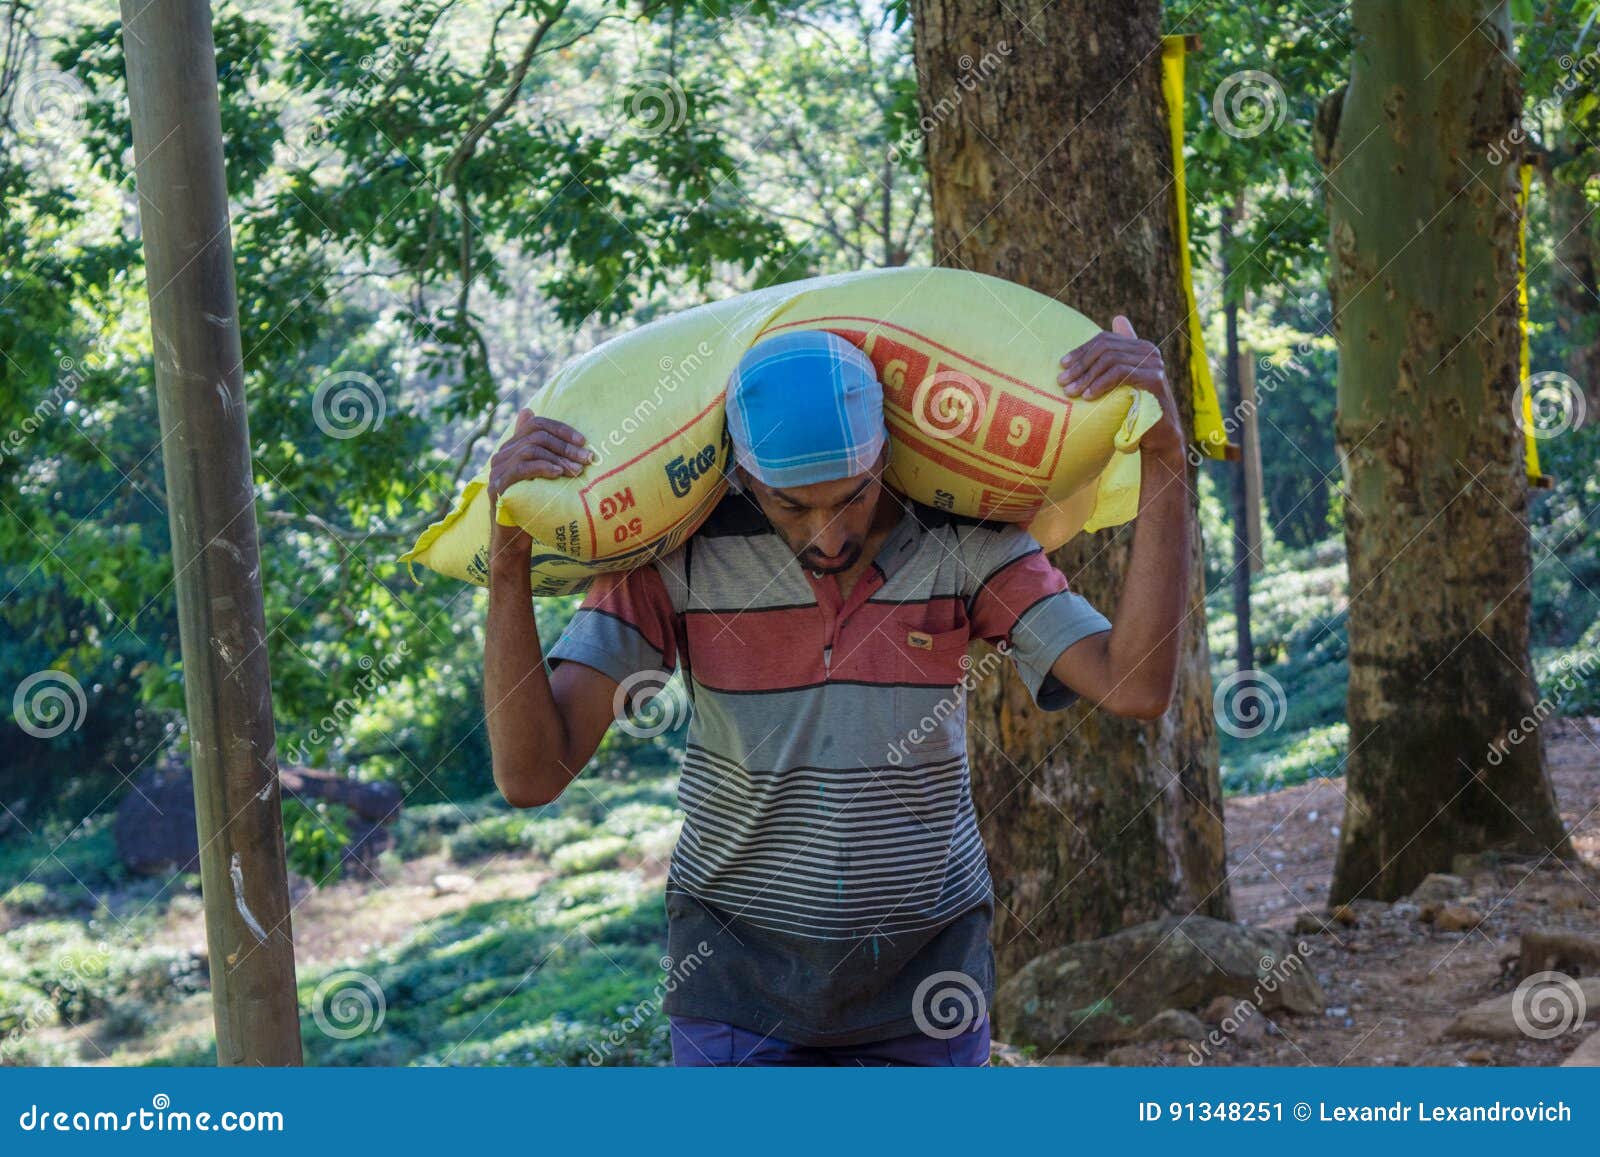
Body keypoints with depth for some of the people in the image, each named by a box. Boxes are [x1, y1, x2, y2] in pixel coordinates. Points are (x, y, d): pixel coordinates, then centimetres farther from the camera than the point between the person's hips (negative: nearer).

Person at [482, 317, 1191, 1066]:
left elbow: (1134, 687, -20)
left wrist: (1163, 459, -26)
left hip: (923, 977, 1)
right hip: (741, 977, -1)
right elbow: (531, 772, -18)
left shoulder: (965, 546, -10)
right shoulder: (680, 556, -13)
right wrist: (508, 556, -31)